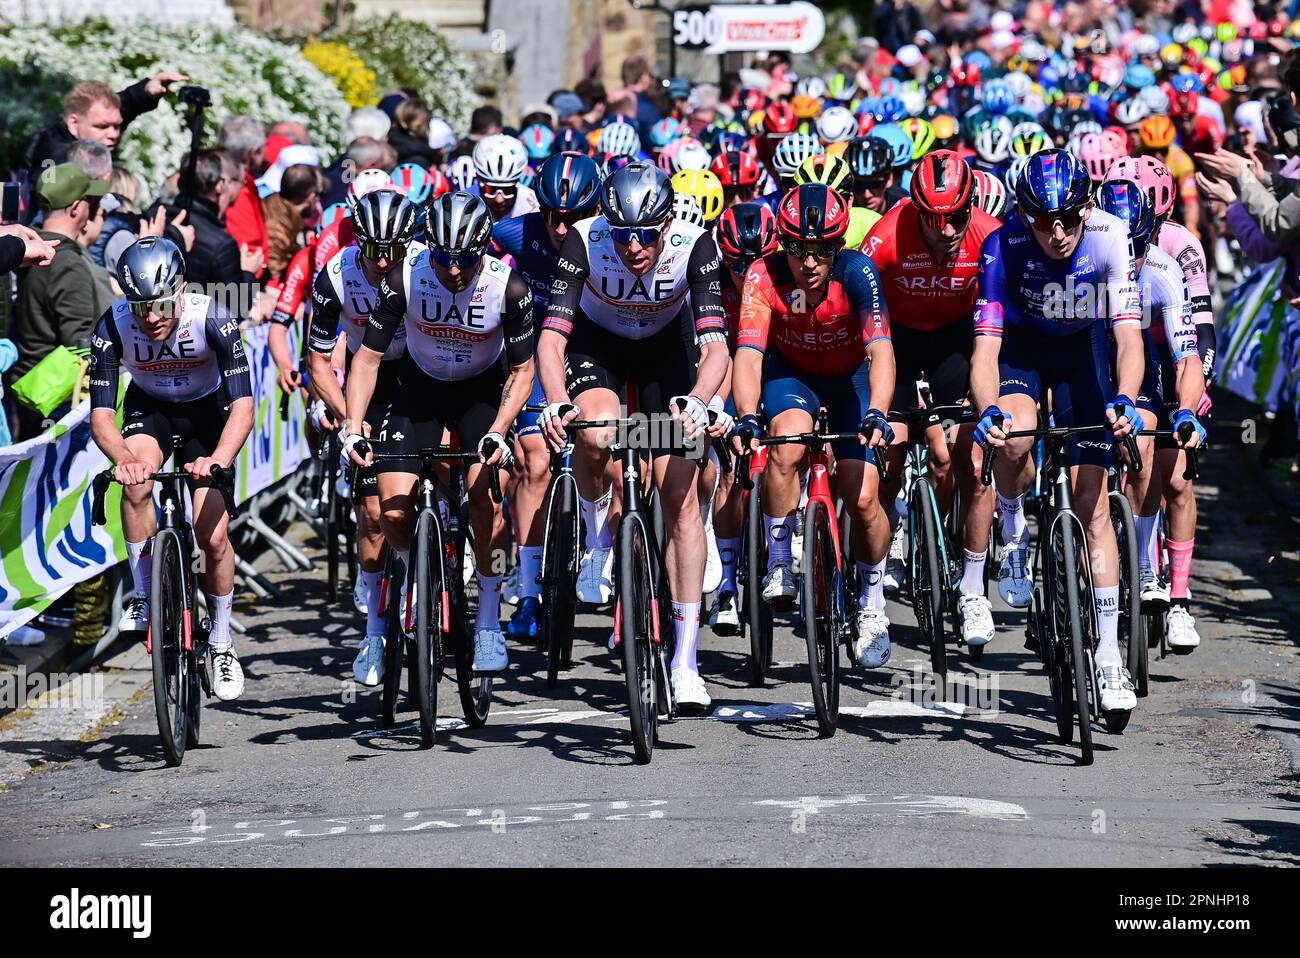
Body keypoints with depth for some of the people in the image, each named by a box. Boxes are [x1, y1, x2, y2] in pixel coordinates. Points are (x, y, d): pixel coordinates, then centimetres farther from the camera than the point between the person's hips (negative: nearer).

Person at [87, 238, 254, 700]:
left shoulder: (213, 319, -32)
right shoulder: (113, 327, -27)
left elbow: (243, 405, -36)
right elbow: (101, 414, -29)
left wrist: (218, 460, -55)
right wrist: (123, 458, -51)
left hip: (208, 412, -1)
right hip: (149, 409, 1)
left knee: (213, 537, -11)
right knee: (136, 482, -33)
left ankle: (222, 639, 14)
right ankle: (142, 596, -16)